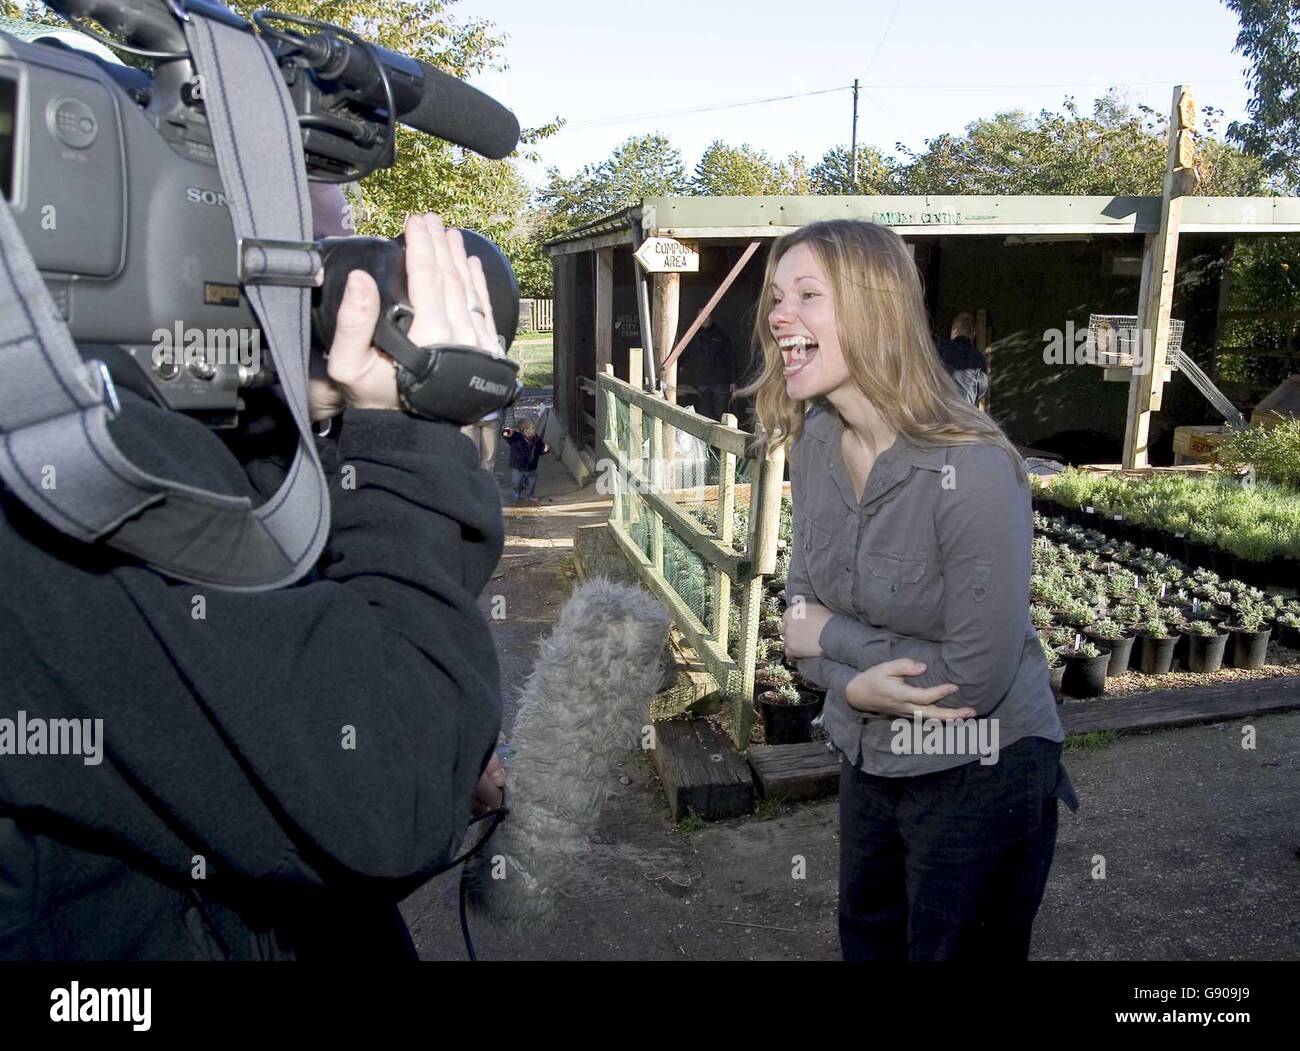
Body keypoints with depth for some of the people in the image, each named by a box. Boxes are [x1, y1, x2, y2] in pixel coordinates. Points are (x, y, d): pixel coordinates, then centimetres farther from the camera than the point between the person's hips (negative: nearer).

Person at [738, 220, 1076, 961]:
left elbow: (975, 677, -25)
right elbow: (803, 611, -2)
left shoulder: (972, 470, -29)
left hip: (982, 779, -6)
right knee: (867, 942, 27)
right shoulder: (813, 442, -7)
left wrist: (832, 636, -16)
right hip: (871, 760, 7)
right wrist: (853, 683, -21)